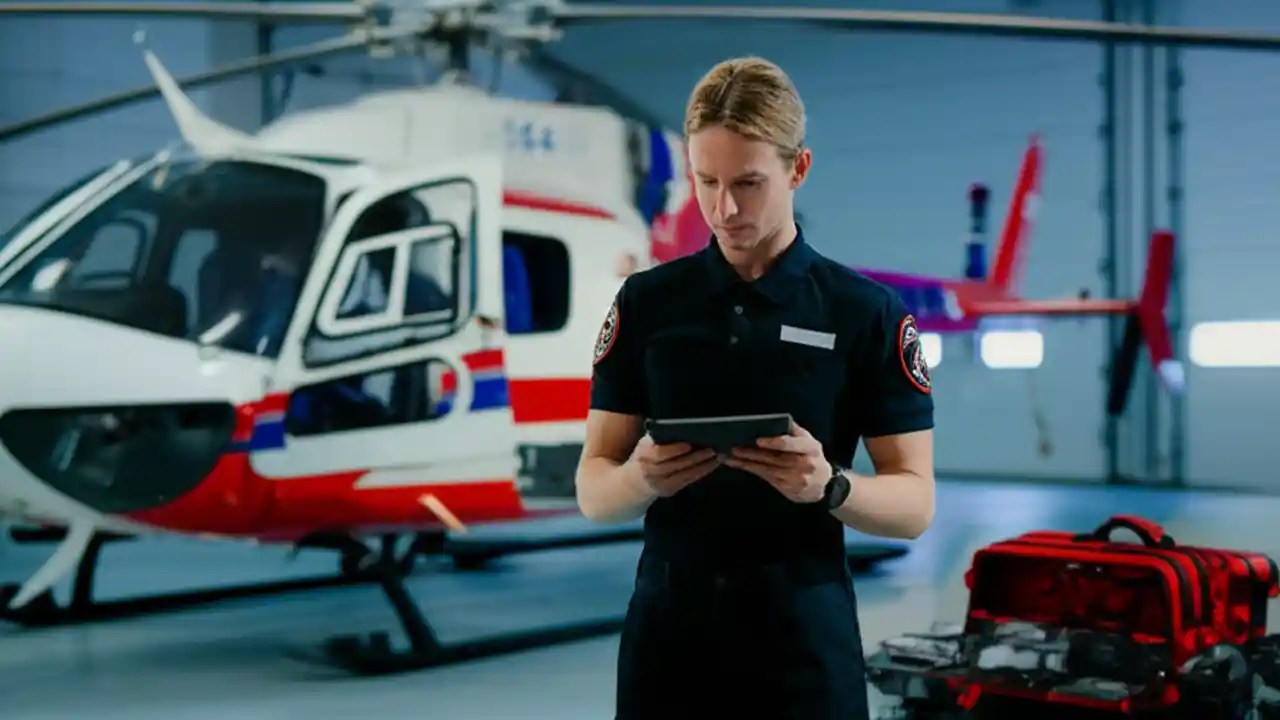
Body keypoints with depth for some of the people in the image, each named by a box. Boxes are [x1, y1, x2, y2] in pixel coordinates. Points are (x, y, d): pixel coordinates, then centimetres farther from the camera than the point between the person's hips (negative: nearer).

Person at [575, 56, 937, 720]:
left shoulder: (869, 313, -4)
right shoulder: (645, 302, 3)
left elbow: (915, 502, -3)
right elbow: (594, 491, 2)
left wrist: (829, 485, -22)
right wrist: (642, 478, -20)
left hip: (804, 633, -2)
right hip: (668, 627, 2)